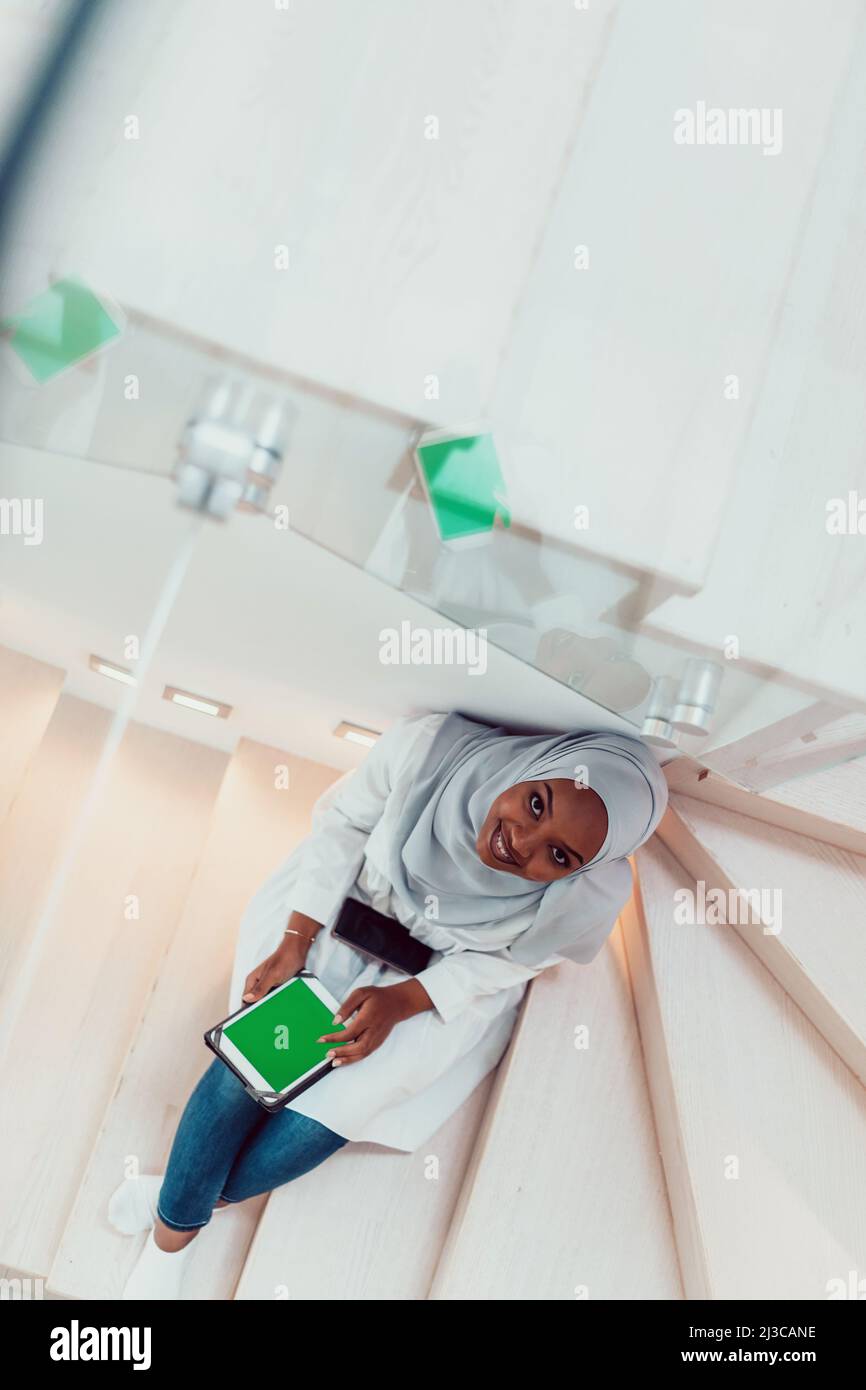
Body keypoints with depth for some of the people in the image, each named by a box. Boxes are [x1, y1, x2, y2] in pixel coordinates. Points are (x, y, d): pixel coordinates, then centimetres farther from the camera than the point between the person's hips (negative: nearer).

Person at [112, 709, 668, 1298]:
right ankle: (169, 1238, 17)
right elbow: (342, 827, -15)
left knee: (331, 1110, -8)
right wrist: (293, 946, -17)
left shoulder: (595, 892, -29)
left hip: (444, 991, 0)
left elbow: (501, 963, -12)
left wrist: (400, 1002, -22)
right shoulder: (429, 747, -34)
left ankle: (185, 1197, 21)